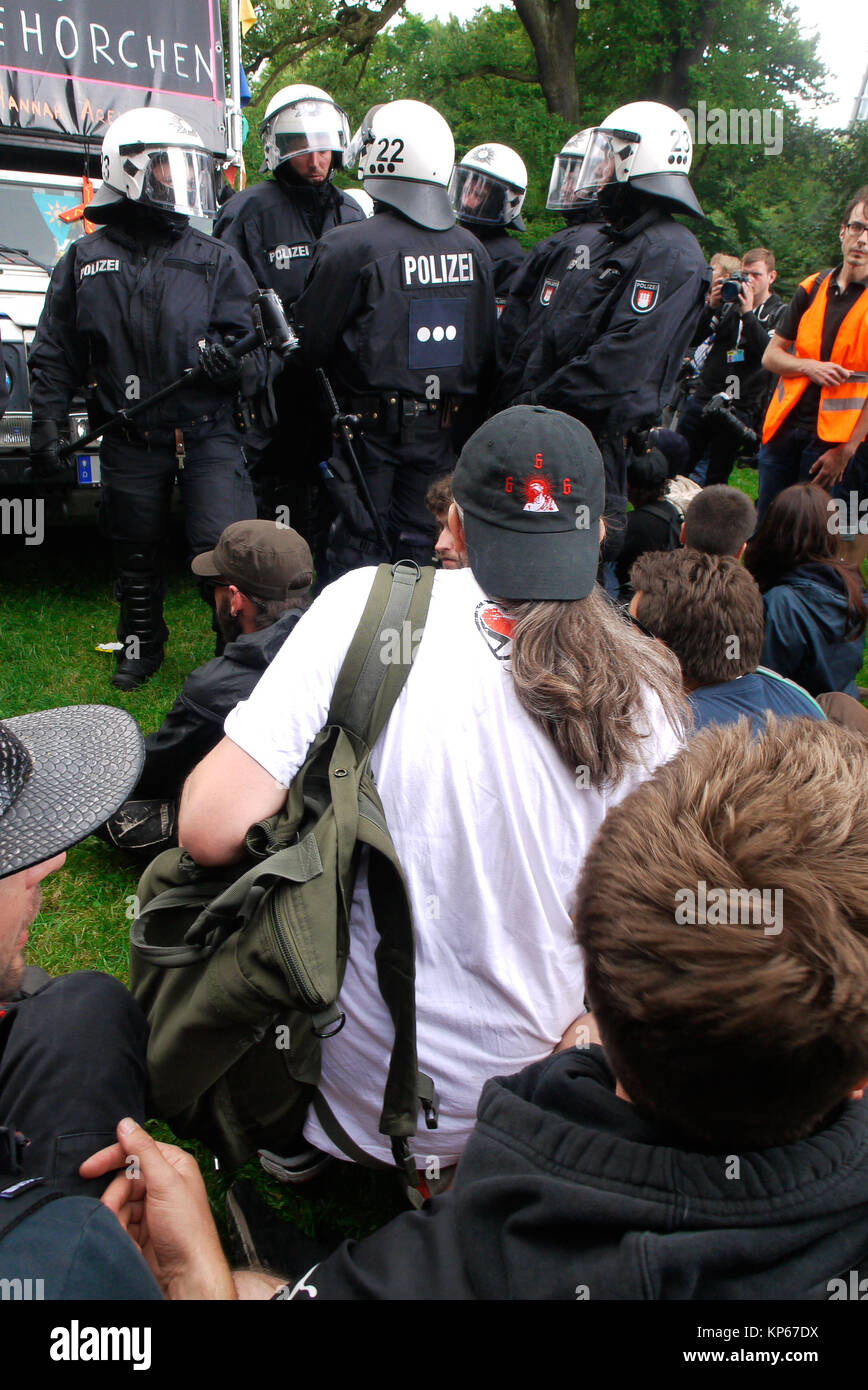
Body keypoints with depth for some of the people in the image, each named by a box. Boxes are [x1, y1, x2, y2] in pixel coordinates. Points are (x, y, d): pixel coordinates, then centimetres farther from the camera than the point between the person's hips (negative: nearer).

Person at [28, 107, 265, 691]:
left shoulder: (215, 259, 6)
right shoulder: (84, 261, 8)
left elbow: (254, 341, 1)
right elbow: (55, 354, 10)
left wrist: (232, 357, -22)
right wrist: (47, 424, 2)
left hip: (208, 434, -1)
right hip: (129, 443, 2)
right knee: (136, 556, 14)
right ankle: (141, 643, 36)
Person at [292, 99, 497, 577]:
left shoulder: (349, 247, -15)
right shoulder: (472, 249, 4)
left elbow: (310, 344, -9)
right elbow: (486, 353, 9)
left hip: (371, 429, -5)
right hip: (443, 432, 5)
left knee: (358, 551, 5)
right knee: (421, 547, 14)